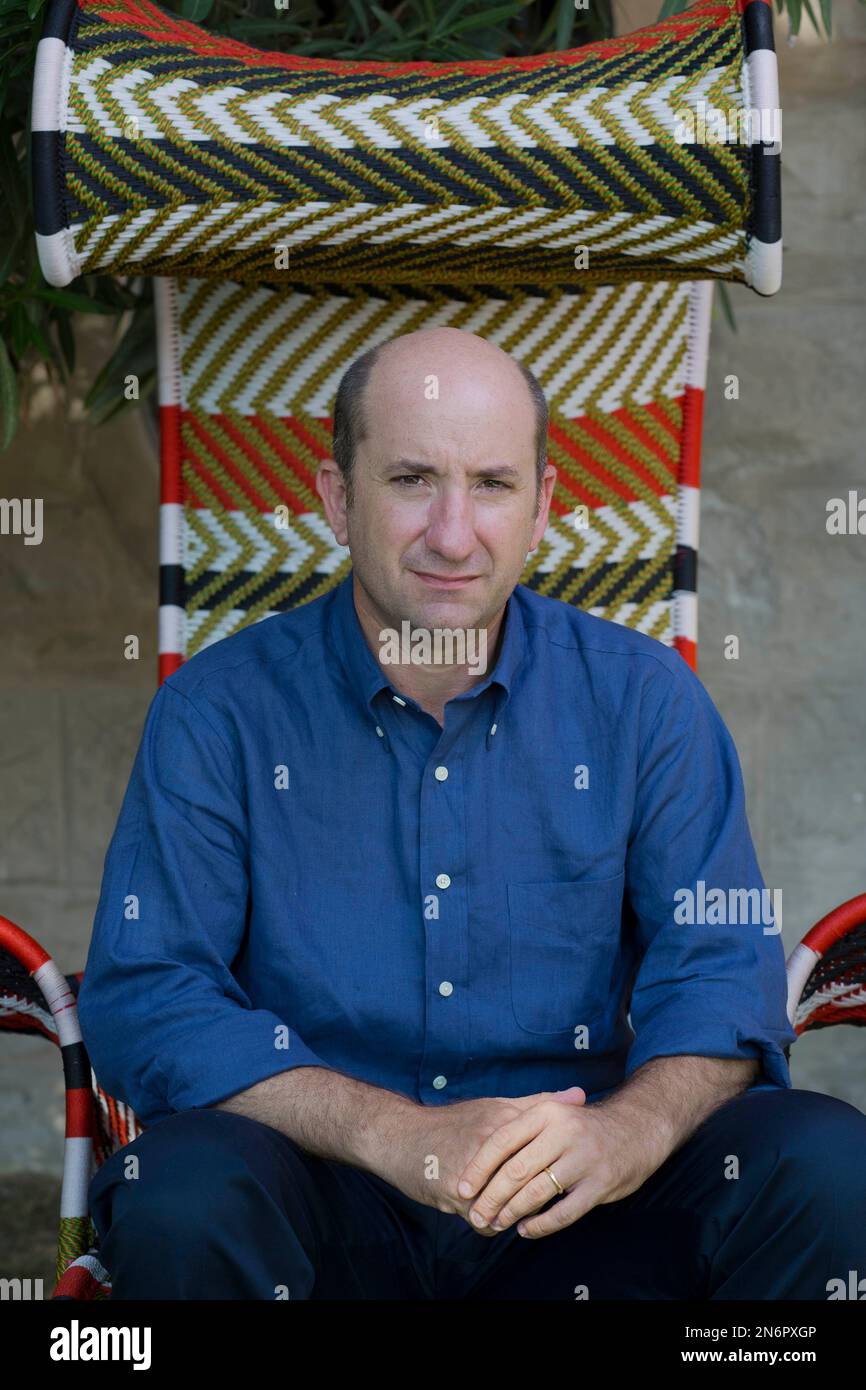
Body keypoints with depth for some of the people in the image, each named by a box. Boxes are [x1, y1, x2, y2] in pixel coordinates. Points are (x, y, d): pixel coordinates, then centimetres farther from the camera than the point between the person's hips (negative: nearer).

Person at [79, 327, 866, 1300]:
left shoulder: (641, 697, 4)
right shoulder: (216, 713, -2)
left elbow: (720, 972, -1)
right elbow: (140, 999, -10)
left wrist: (630, 1128, -25)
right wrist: (393, 1136, -26)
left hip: (573, 1216, 2)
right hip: (331, 1207, -1)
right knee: (184, 1194, -34)